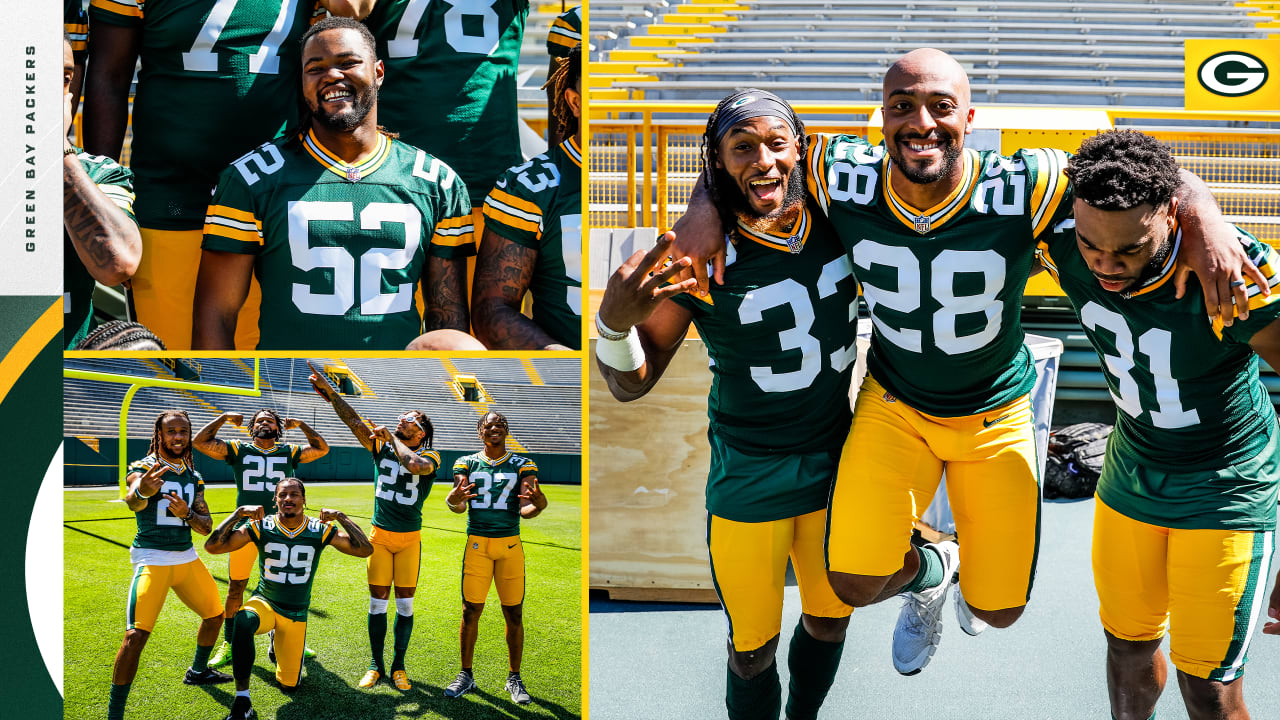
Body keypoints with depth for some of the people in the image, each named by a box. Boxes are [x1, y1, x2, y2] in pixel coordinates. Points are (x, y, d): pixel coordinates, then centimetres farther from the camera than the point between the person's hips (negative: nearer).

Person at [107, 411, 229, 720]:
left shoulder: (193, 477, 11)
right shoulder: (144, 468, -10)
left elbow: (206, 526, 9)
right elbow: (132, 502, -32)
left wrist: (187, 514, -15)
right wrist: (142, 490, -59)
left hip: (187, 557, 7)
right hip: (152, 558, -7)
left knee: (214, 615, 18)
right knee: (136, 636, -18)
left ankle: (198, 671, 45)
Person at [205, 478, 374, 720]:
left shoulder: (320, 530, -7)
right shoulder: (260, 527, -9)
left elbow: (365, 550, -13)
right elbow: (212, 546, -17)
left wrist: (341, 517, -21)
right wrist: (238, 514, -25)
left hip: (296, 615, 2)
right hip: (264, 603, -2)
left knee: (289, 685, 2)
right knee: (243, 621, -39)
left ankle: (278, 646, 38)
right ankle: (242, 700, -32)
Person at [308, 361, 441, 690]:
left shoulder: (430, 458, -7)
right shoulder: (381, 447, 2)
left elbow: (414, 465, -31)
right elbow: (353, 421, -7)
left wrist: (392, 437, -18)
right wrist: (328, 391, -17)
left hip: (409, 539, -2)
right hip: (379, 536, 2)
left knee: (405, 604, 2)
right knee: (377, 602, 4)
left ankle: (398, 666, 14)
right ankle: (376, 665, 14)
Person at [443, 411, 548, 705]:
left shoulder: (522, 466, 6)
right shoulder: (467, 464, 6)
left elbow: (526, 509, -4)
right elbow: (460, 506, -6)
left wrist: (538, 504, -28)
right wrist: (454, 500, -31)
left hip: (510, 545, 0)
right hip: (477, 545, 0)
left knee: (514, 614, 1)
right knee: (471, 611, 1)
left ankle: (514, 678, 11)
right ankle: (466, 675, 13)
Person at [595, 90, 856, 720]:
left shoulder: (835, 222, -8)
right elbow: (630, 385, -16)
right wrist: (614, 321, -36)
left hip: (835, 464, 4)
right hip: (748, 479, -4)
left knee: (830, 619, 21)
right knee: (753, 647, 4)